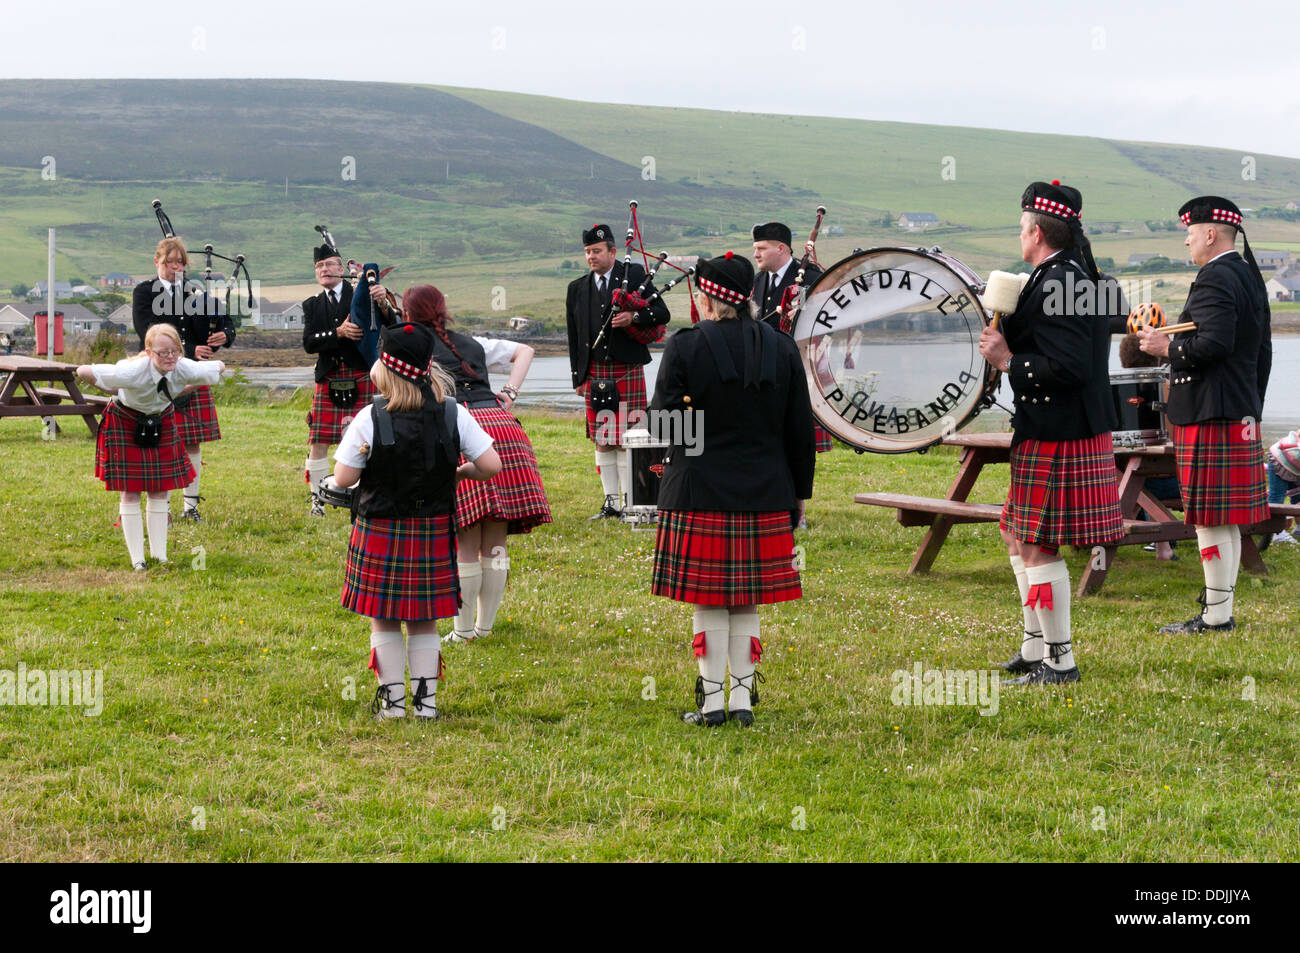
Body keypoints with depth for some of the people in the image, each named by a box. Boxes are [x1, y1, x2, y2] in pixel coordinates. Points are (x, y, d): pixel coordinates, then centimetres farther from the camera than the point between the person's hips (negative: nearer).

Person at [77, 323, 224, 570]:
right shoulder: (131, 372, -39)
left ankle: (159, 554, 16)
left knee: (160, 491, 6)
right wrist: (116, 392, -17)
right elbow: (83, 372, -32)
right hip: (126, 424, -4)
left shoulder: (185, 369, -27)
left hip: (161, 424, 4)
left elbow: (219, 367, -6)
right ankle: (137, 558, 6)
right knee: (130, 493, -2)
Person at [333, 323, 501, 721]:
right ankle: (426, 699, 16)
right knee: (424, 621, 15)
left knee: (384, 620, 11)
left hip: (380, 531, -3)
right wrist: (457, 473, 11)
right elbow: (491, 465, -7)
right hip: (433, 531, 3)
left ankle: (392, 699, 14)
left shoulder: (370, 418, -15)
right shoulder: (453, 413, -6)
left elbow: (343, 479, -12)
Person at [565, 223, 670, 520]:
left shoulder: (635, 275, 2)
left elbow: (662, 314, 0)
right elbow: (574, 336, 12)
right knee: (602, 440, 5)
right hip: (595, 373, 4)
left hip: (628, 370, -3)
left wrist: (633, 317, -18)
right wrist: (578, 377, 7)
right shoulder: (576, 289, 12)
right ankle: (611, 503, 11)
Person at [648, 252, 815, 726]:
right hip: (763, 496, 3)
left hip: (700, 493, -3)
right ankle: (743, 699, 13)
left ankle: (712, 700, 7)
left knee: (708, 601, 4)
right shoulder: (781, 348, 3)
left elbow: (663, 420, -9)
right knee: (747, 602, 11)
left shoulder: (685, 346, -9)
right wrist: (798, 492, 14)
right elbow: (801, 430, 6)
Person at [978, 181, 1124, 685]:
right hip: (1079, 431, 11)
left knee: (1038, 548, -3)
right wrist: (1007, 337, 11)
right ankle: (1035, 647, 26)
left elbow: (1068, 369, -27)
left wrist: (1007, 361, -18)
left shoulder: (1054, 285, -19)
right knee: (1017, 534, 19)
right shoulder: (1080, 277, 13)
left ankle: (1059, 661, 5)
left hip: (1056, 441, -11)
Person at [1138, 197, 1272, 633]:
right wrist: (1251, 410, 24)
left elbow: (1215, 344, -27)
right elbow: (1262, 352, 20)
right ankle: (1223, 610, 18)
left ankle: (1216, 617, -3)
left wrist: (1166, 347, -13)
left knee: (1211, 520, -6)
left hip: (1209, 417, -10)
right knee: (1228, 520, 13)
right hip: (1241, 416, 10)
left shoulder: (1214, 279, -14)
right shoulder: (1250, 277, 17)